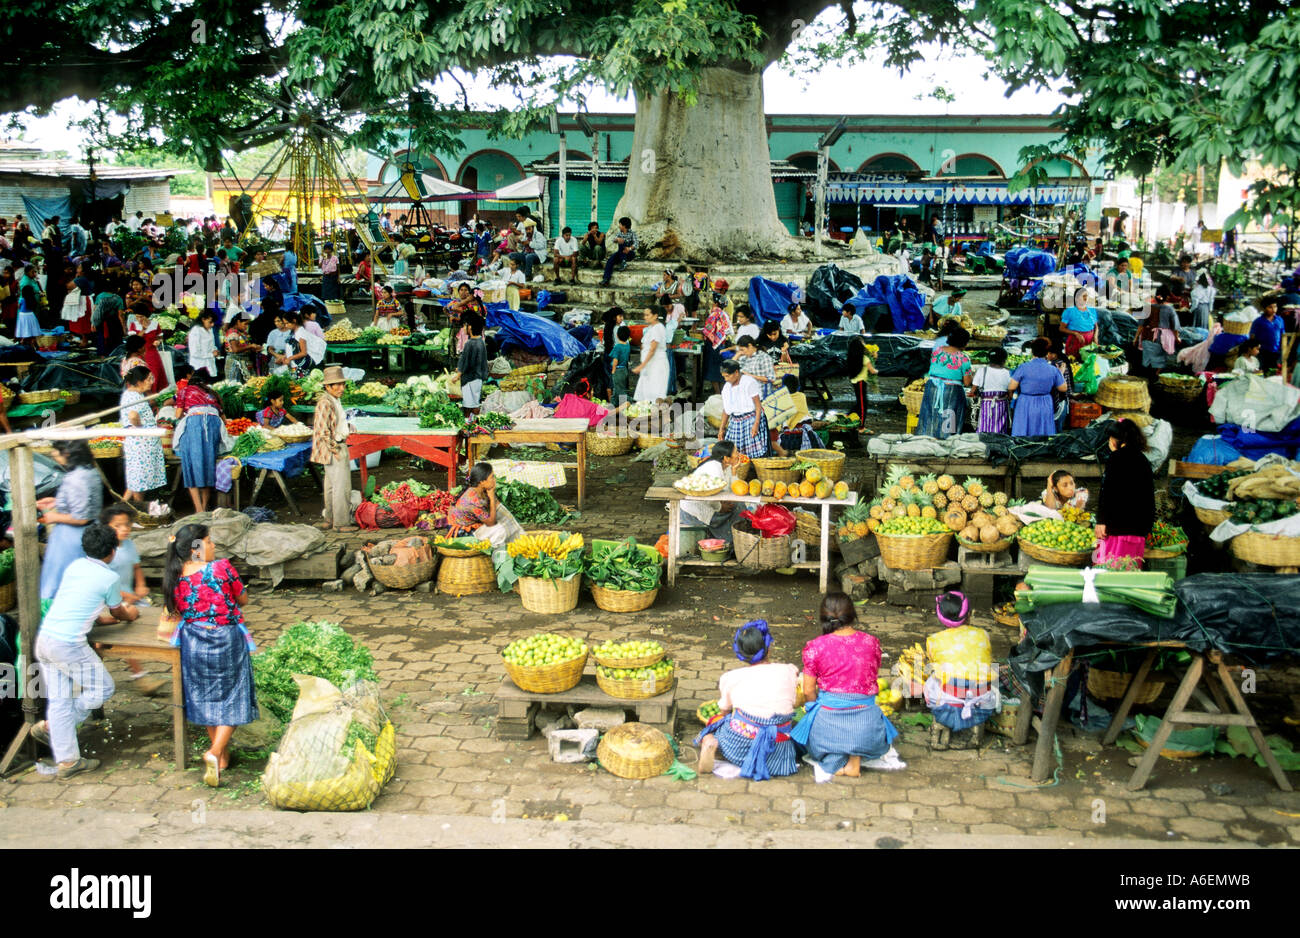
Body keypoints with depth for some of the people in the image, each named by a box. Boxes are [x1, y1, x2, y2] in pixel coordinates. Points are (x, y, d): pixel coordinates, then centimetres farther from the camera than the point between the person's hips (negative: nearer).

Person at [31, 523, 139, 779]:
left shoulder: (75, 566, 15)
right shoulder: (109, 577, -5)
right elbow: (118, 613, 13)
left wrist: (103, 617, 36)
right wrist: (131, 614, 36)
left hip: (43, 638, 8)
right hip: (69, 644, -8)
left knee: (59, 699, 12)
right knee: (102, 688, 8)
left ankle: (67, 760, 16)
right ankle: (49, 726, 11)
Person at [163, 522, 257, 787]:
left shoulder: (175, 578, -4)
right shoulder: (221, 567, -15)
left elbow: (178, 613, 9)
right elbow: (243, 599, -3)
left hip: (193, 643, 4)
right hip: (227, 640, -4)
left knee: (205, 698, 19)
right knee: (232, 699, 7)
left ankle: (221, 756, 27)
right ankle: (215, 752, -12)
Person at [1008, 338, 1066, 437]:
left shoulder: (1023, 368, -12)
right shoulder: (1053, 370, -4)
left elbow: (1011, 387, -11)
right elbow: (1063, 388, 7)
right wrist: (1060, 373, 20)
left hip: (1026, 406, -2)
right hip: (1045, 407, 2)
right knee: (1044, 437, 10)